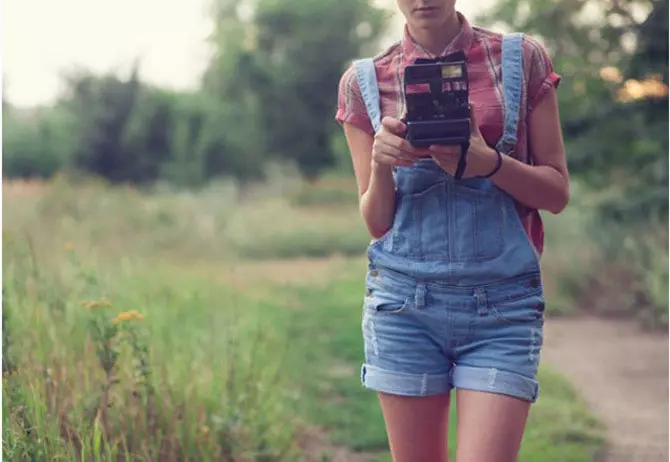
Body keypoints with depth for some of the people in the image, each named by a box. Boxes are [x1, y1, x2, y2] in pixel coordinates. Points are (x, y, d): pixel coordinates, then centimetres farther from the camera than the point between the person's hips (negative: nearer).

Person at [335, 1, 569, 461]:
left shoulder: (522, 58, 5)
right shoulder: (364, 81, 6)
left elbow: (558, 192, 4)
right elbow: (376, 222, 8)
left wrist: (488, 162, -14)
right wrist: (381, 164, -13)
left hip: (503, 302, -1)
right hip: (403, 300, 1)